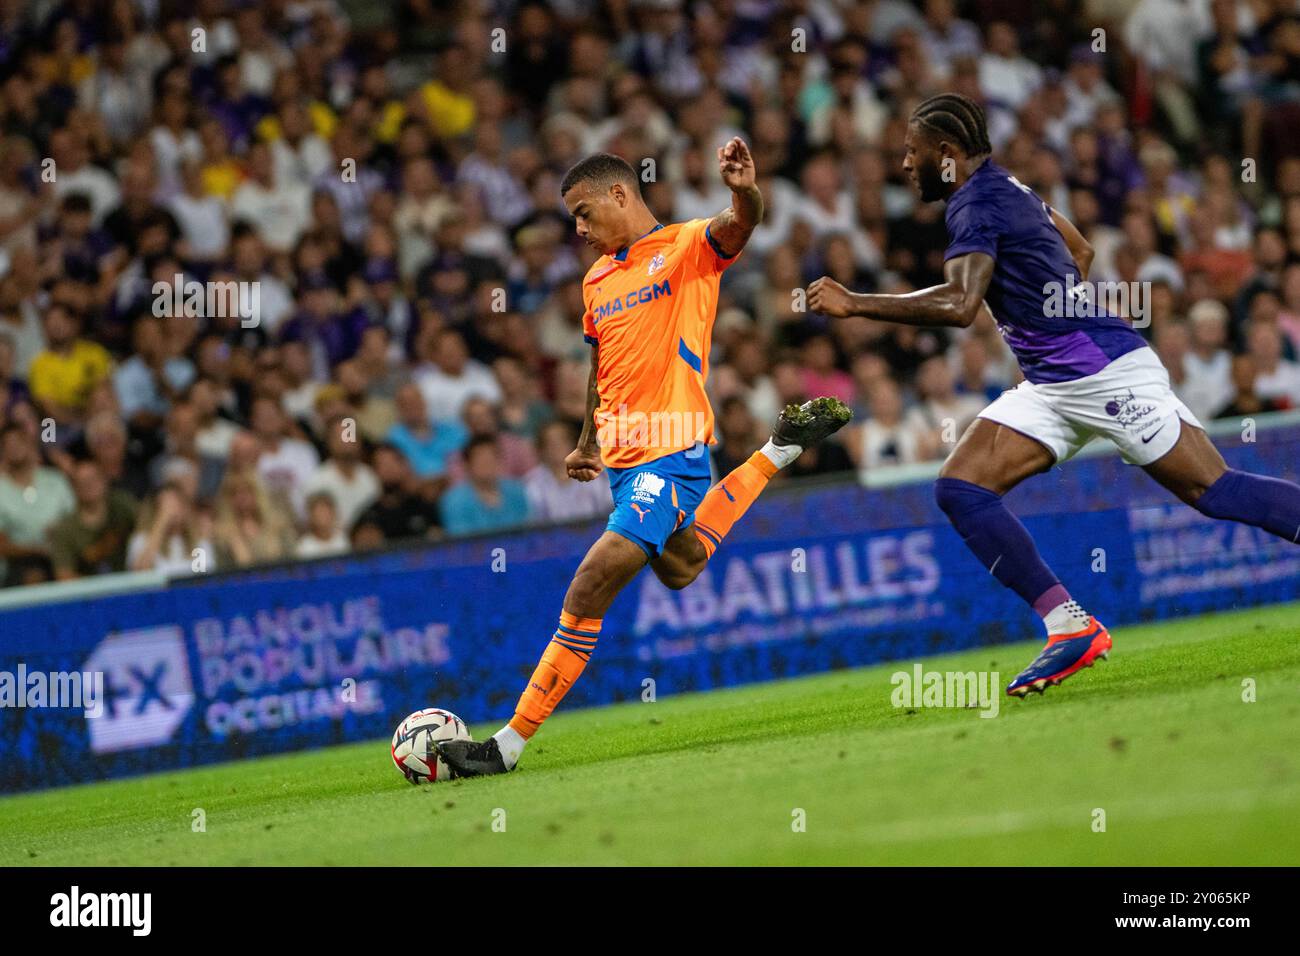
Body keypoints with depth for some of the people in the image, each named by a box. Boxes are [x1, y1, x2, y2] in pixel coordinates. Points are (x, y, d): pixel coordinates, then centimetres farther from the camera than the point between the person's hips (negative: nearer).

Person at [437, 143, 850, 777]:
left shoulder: (688, 246, -5)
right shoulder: (596, 280, 16)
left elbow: (739, 225, -26)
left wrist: (743, 190, -48)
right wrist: (588, 443, 27)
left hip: (670, 447, -9)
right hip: (621, 453, 9)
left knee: (593, 587, -15)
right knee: (678, 568, 28)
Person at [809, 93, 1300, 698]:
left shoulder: (976, 207, -15)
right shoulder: (1005, 188, 15)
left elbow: (959, 304, -31)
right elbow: (1080, 253, 27)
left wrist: (853, 304, -27)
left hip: (1104, 372, -10)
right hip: (1051, 385, 10)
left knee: (1213, 491, -9)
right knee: (960, 487, -5)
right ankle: (1070, 626, -10)